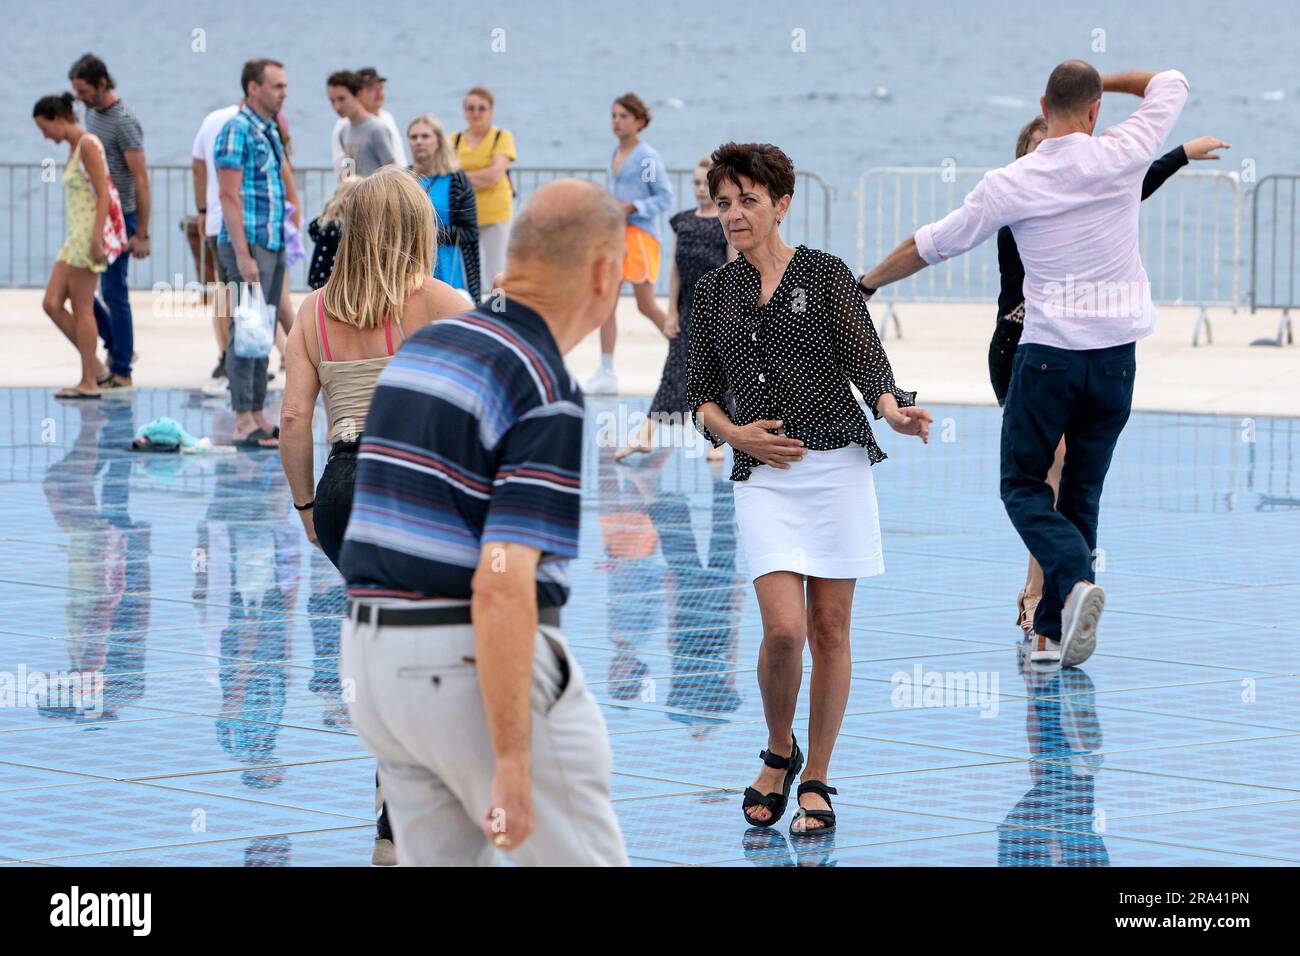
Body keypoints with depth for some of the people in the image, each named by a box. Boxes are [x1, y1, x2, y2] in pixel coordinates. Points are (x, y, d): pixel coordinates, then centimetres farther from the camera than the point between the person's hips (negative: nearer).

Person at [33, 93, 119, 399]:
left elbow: (103, 194, -17)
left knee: (82, 310, -5)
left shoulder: (88, 145, -11)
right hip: (76, 236, 9)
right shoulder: (74, 147, 16)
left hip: (89, 234, -9)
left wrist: (97, 239, -22)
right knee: (52, 304, 5)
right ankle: (95, 366, 11)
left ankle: (89, 382, 1)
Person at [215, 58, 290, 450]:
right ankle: (244, 422, -8)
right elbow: (230, 196, -17)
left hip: (273, 245, 9)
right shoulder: (237, 130, -12)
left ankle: (258, 416, 14)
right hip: (250, 244, -9)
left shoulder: (269, 131, 16)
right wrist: (243, 255, -21)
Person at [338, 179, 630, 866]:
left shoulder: (420, 348, 10)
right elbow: (501, 585, -25)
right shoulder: (550, 400, -17)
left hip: (374, 656, 8)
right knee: (583, 864, 6)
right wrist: (512, 766, -25)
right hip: (478, 665, -8)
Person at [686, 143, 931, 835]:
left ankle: (815, 783, 14)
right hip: (762, 473, 1)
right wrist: (734, 432, -4)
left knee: (830, 629, 2)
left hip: (837, 462, -1)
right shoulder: (713, 292, 12)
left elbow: (865, 360, -4)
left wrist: (894, 412, -24)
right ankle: (778, 754, 13)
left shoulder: (824, 273, 2)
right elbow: (700, 391, 15)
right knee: (783, 629, -13)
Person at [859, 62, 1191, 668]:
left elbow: (932, 244, 6)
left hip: (1046, 352, -2)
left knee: (1022, 485, 7)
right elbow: (1171, 84, 14)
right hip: (1116, 352, 2)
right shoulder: (1123, 156, -4)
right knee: (1081, 494, 10)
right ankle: (1053, 633, 9)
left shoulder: (1009, 186, -6)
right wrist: (1104, 80, 23)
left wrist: (868, 283, 22)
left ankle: (1075, 580, -20)